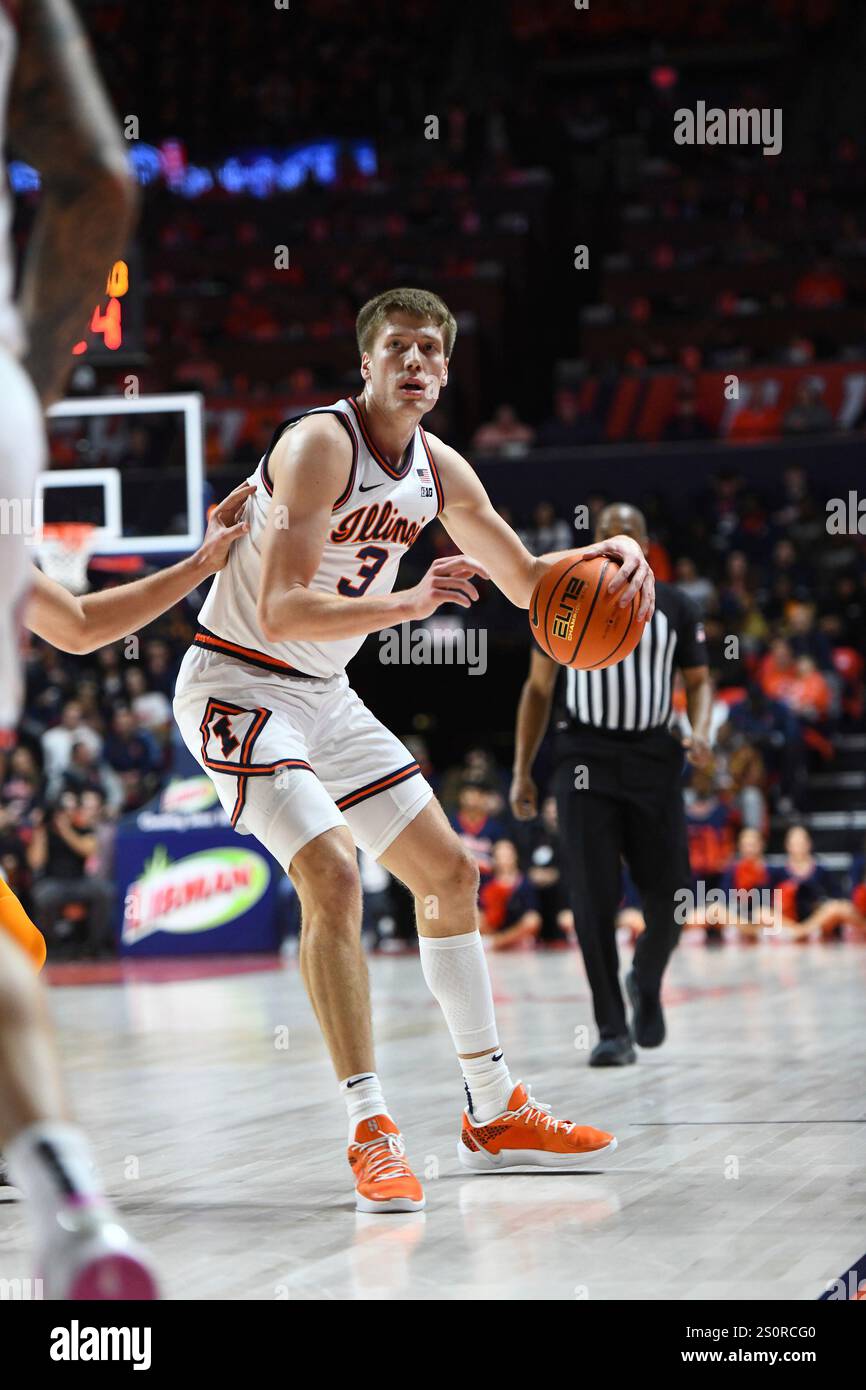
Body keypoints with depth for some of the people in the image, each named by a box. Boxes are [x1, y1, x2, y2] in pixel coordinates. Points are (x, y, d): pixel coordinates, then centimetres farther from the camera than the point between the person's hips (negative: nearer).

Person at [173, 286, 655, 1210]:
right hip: (238, 685, -9)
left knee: (448, 871, 10)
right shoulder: (318, 445, -23)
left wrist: (605, 556, -6)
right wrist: (409, 603, -42)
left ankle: (494, 1114, 20)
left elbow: (524, 580, 14)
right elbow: (281, 612, -31)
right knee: (332, 875, -25)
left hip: (324, 694, 9)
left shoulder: (438, 470, 2)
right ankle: (370, 1134, -20)